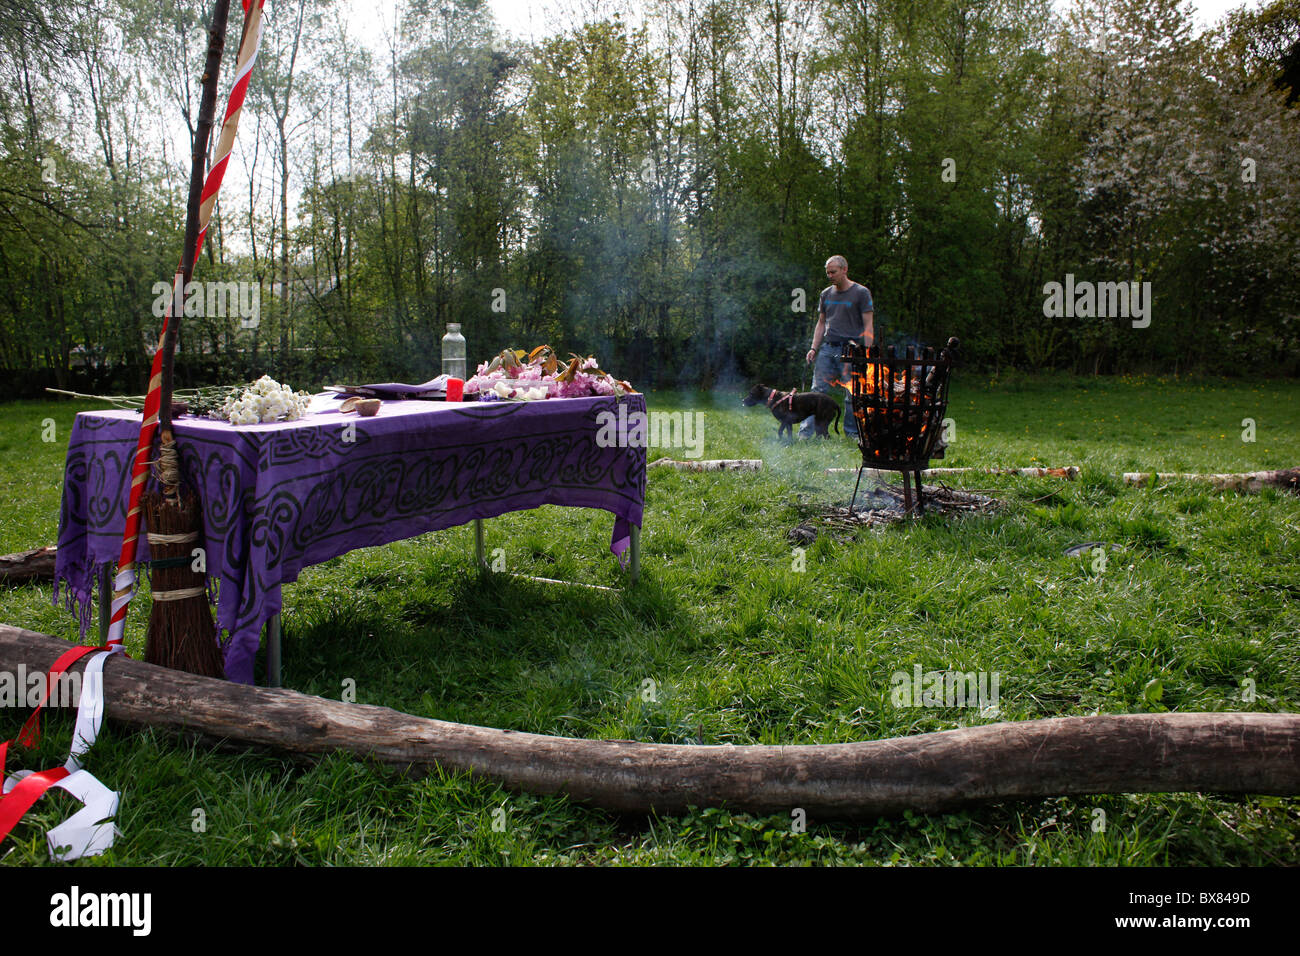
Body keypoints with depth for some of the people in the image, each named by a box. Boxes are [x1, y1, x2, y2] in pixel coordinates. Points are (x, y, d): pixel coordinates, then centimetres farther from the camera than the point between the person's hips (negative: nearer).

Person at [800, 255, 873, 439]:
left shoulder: (861, 293, 1)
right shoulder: (826, 293, 16)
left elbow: (868, 326, -2)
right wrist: (814, 348, 10)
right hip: (827, 348, 4)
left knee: (852, 395, -1)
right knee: (818, 391, -2)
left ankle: (852, 432, 11)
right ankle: (805, 432, -4)